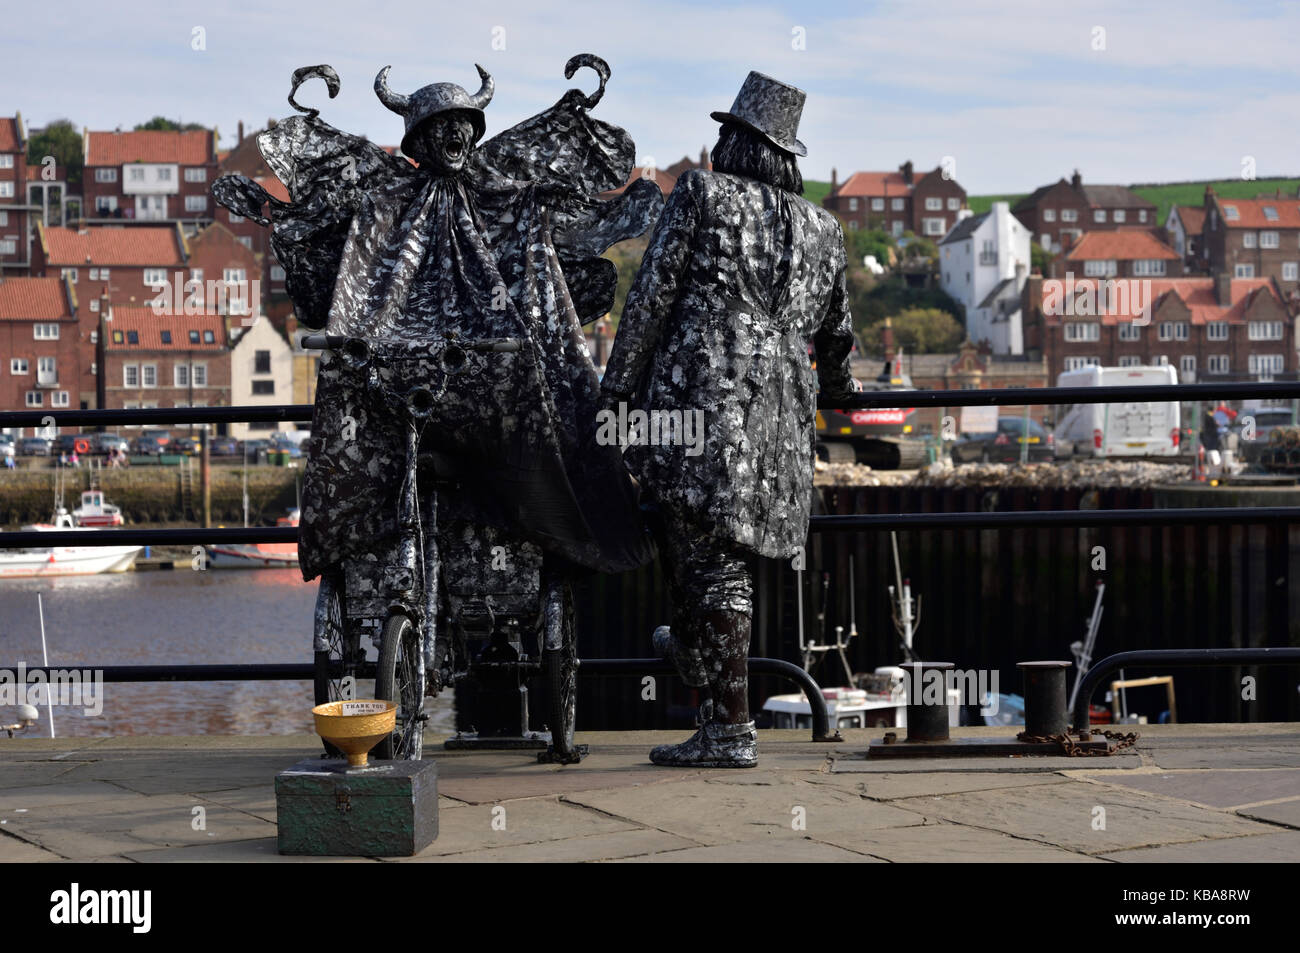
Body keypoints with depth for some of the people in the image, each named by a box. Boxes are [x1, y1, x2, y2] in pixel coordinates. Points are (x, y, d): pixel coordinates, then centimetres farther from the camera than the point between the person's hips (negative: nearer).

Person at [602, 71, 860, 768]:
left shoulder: (700, 193, 0)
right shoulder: (820, 226, 16)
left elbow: (650, 296, -5)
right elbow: (834, 330, 28)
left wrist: (616, 386, -1)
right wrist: (840, 390, 47)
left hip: (700, 394, -6)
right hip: (780, 415, 6)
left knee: (709, 555, -4)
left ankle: (729, 729, -3)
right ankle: (693, 653, 41)